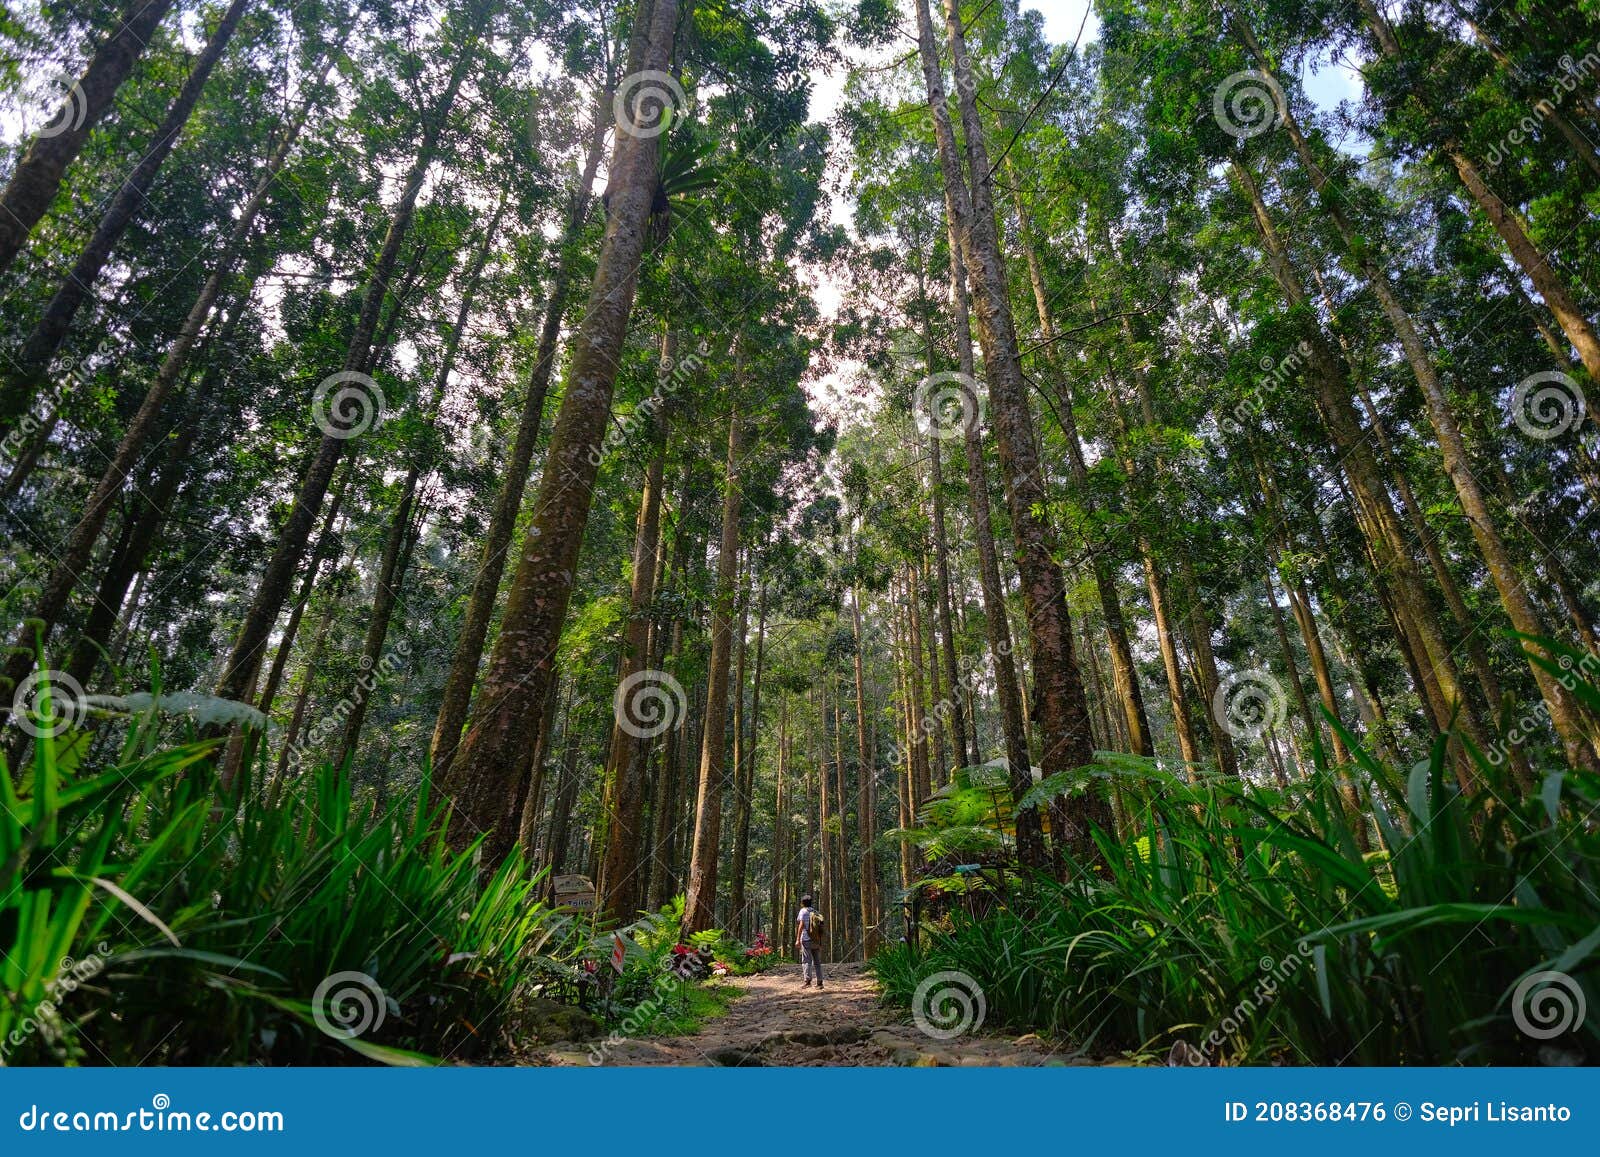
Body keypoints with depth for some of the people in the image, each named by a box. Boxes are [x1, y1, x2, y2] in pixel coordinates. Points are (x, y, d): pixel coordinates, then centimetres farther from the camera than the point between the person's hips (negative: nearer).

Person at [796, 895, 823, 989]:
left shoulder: (803, 911, -3)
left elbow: (801, 925, -13)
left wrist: (798, 939, -15)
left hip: (806, 938, -6)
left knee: (806, 960, -9)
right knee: (816, 961, 9)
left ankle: (808, 981, -20)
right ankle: (820, 982, 7)